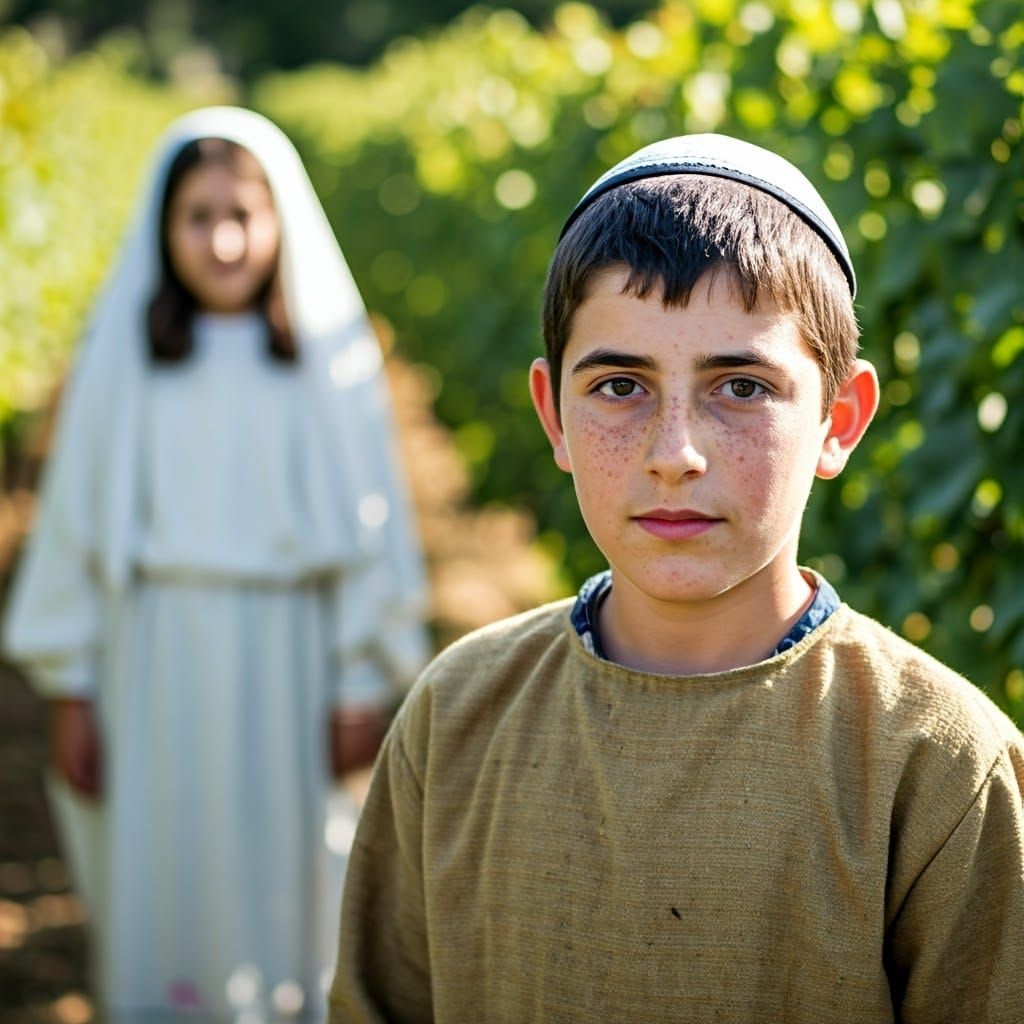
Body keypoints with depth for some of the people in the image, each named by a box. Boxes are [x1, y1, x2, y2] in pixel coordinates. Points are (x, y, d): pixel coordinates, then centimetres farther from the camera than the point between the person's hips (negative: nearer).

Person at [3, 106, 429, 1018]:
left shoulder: (330, 358, -1)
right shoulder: (122, 359, 0)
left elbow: (370, 527, 2)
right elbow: (75, 523, 3)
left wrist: (365, 685, 0)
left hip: (286, 659, 0)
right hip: (155, 660, 0)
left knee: (281, 870, 7)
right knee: (161, 878, 4)